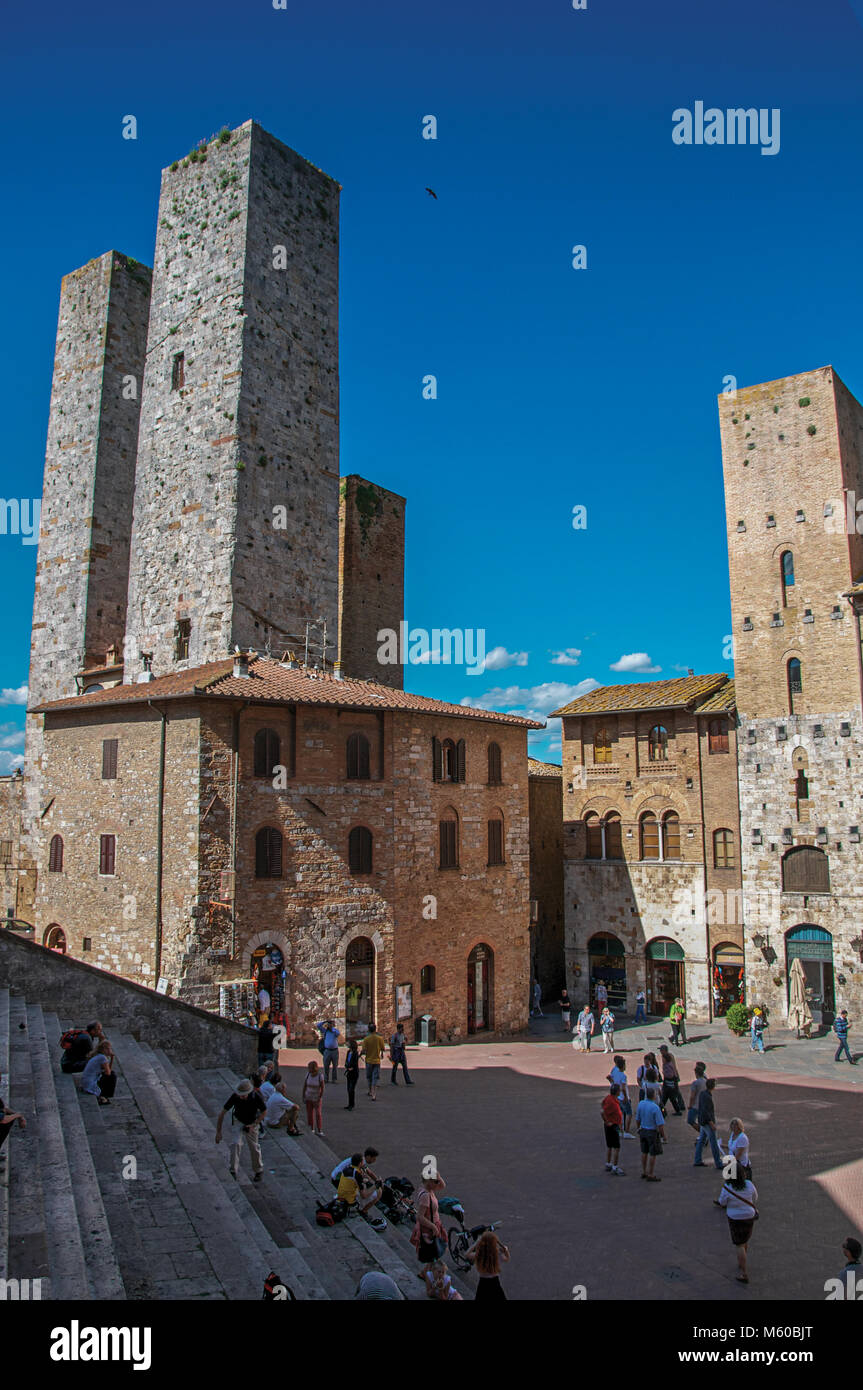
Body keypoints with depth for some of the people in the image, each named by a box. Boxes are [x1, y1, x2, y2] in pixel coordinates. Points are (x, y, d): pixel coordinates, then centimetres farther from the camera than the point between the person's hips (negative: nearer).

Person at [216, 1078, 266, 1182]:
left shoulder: (257, 1098, -32)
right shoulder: (234, 1096, -32)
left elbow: (263, 1112, -12)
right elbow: (222, 1113, -22)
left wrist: (254, 1125, -20)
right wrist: (218, 1132, -21)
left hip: (251, 1124, 0)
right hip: (237, 1121, 0)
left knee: (254, 1148, 11)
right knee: (236, 1144, -24)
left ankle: (259, 1171, 34)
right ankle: (234, 1171, -16)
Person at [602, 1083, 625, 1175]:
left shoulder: (609, 1097, 2)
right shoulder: (611, 1102, -27)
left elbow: (602, 1106, 16)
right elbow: (602, 1111, -33)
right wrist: (606, 1122, -19)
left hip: (615, 1125, 9)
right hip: (612, 1126, -9)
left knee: (609, 1146, 18)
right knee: (616, 1147, -3)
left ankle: (608, 1165, 28)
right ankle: (615, 1168, 2)